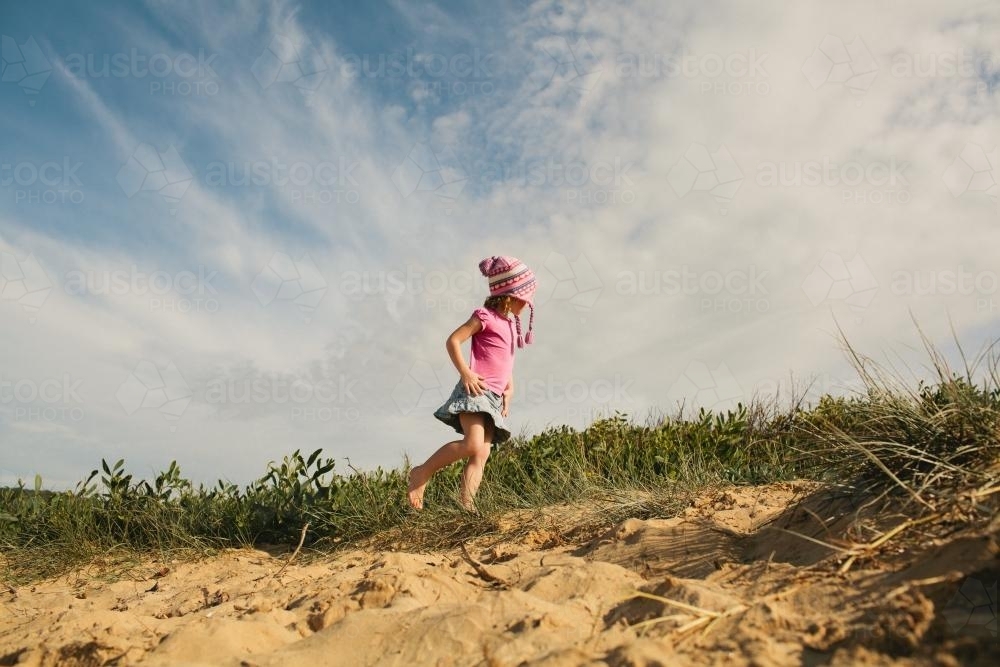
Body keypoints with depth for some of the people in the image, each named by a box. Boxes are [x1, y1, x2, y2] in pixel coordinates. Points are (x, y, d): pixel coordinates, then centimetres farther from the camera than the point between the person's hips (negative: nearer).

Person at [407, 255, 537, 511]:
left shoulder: (511, 323, 22)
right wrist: (465, 372, -18)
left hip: (494, 397, 8)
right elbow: (453, 341, -9)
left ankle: (464, 504, -7)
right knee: (473, 444, -23)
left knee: (482, 455, -3)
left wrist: (509, 387, 16)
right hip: (475, 390, -8)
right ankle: (422, 473, -6)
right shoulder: (485, 316, -4)